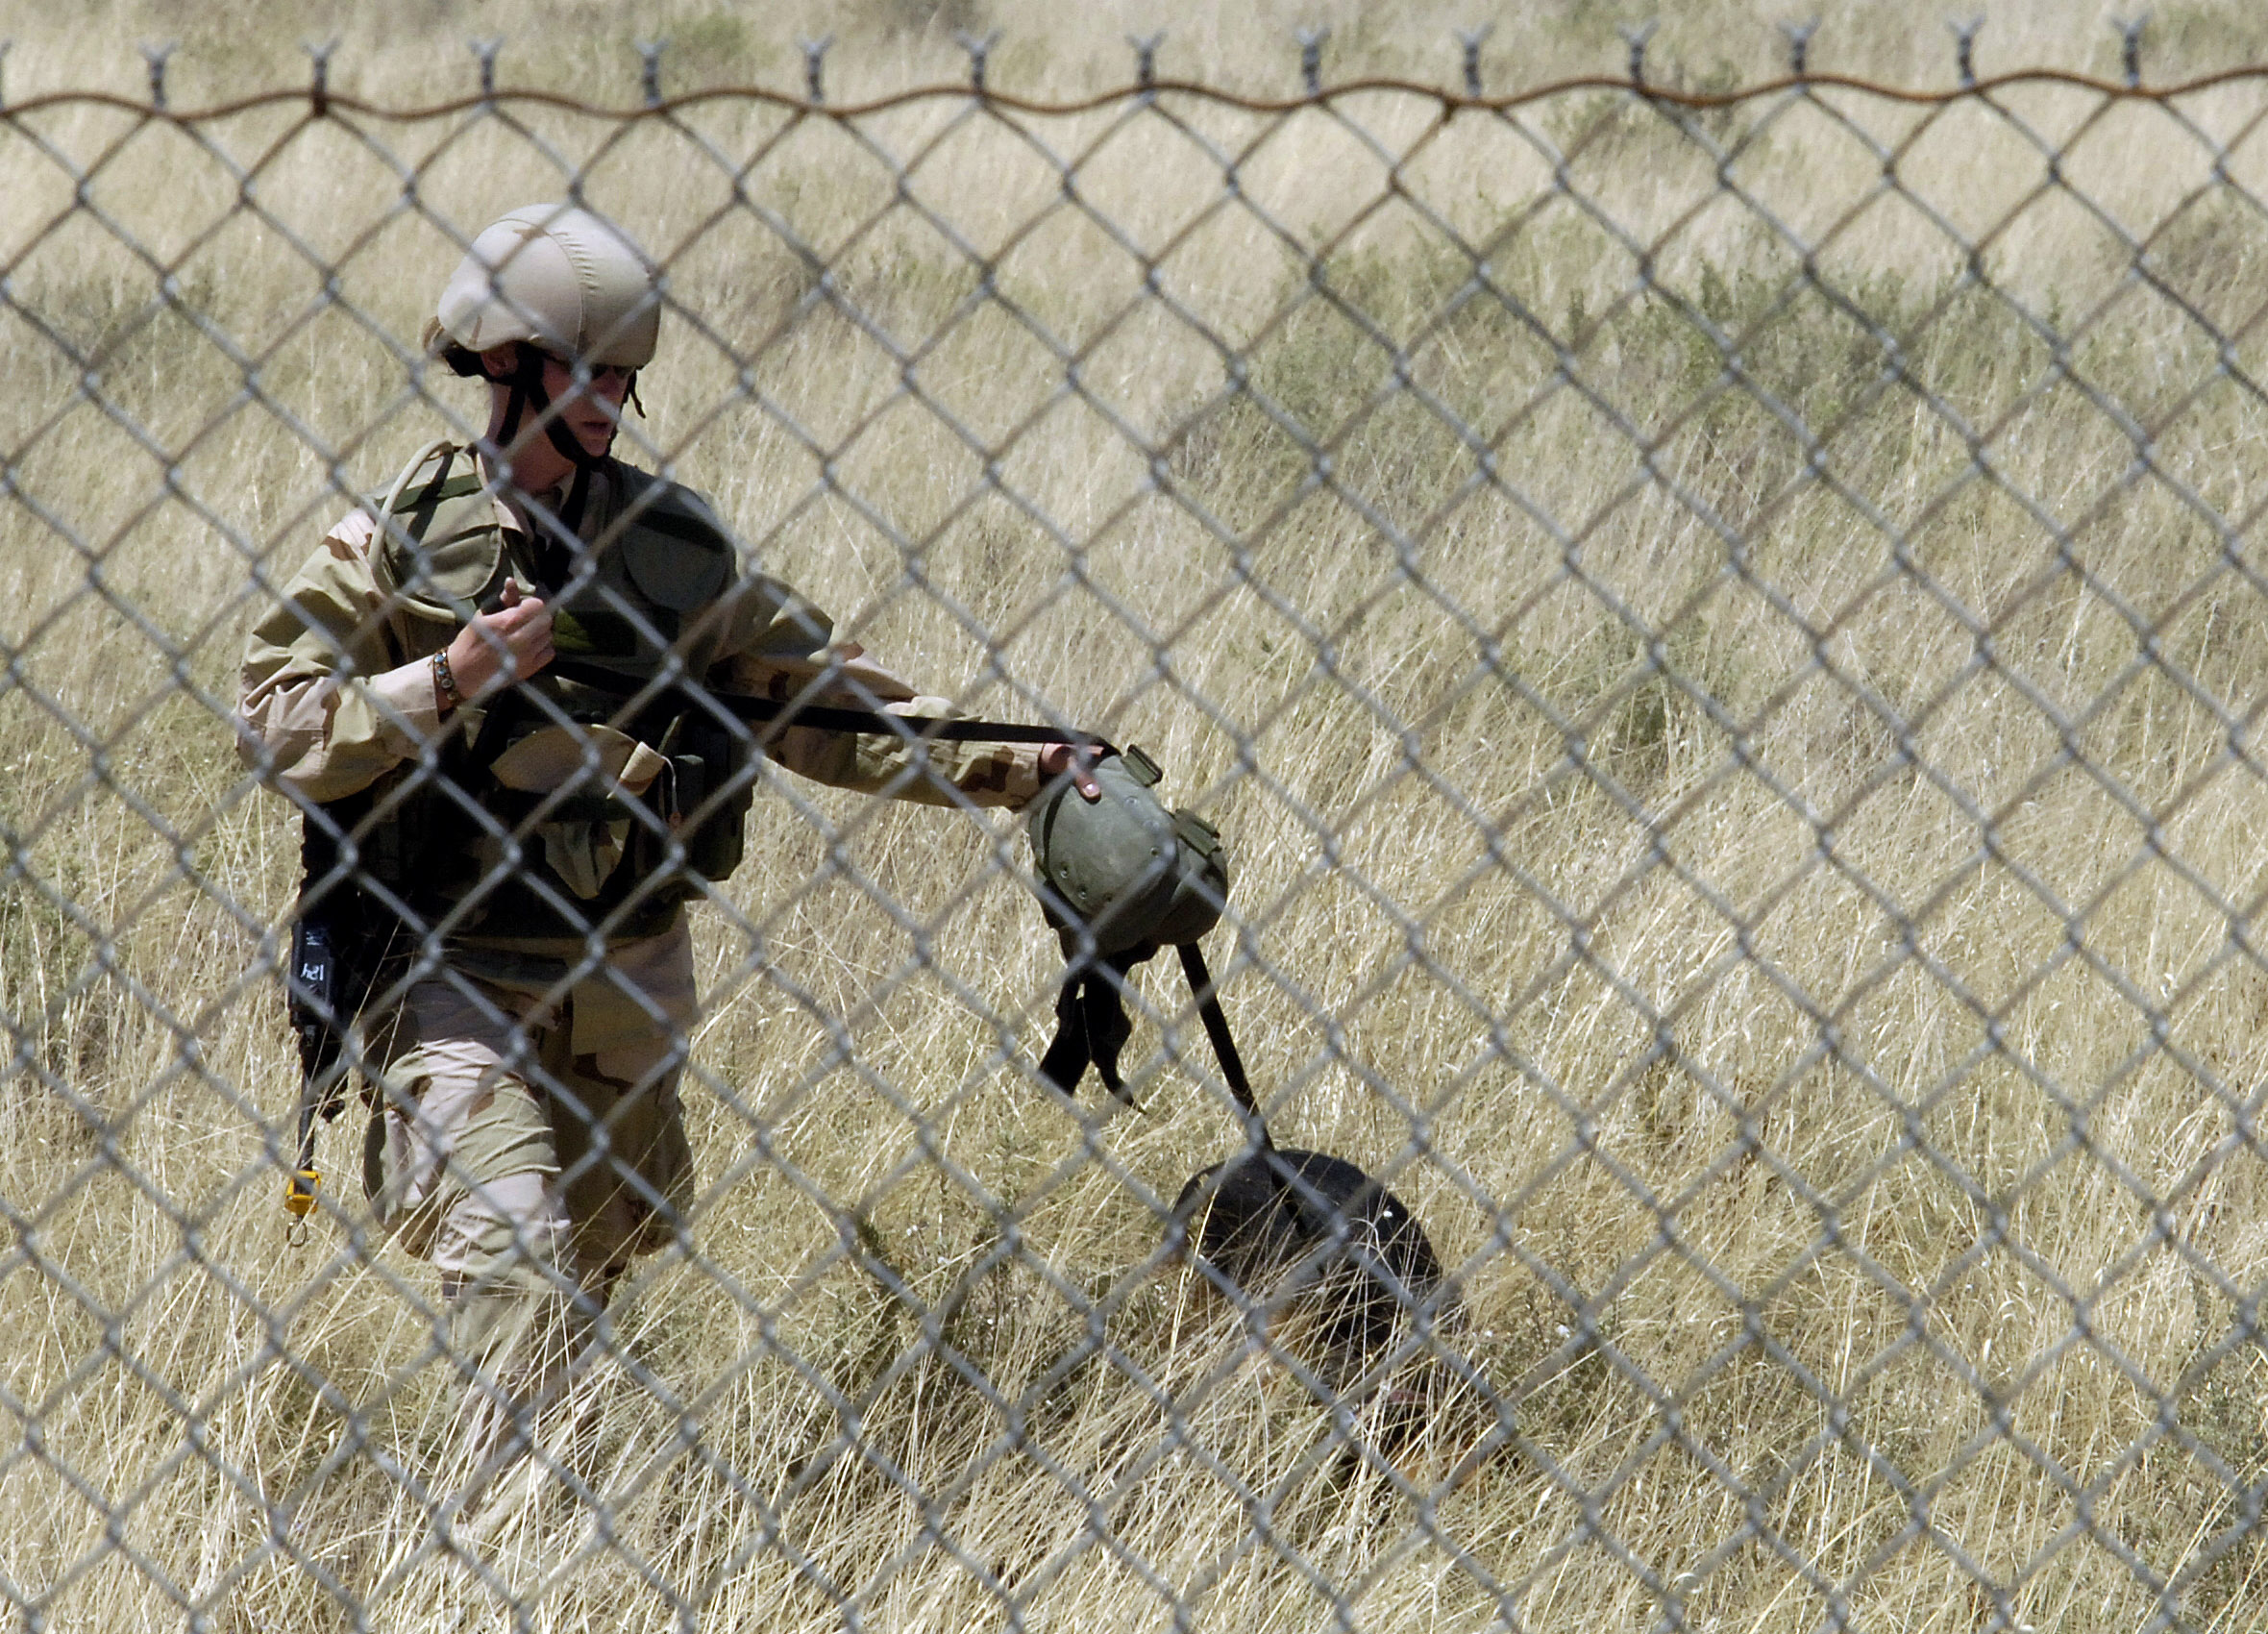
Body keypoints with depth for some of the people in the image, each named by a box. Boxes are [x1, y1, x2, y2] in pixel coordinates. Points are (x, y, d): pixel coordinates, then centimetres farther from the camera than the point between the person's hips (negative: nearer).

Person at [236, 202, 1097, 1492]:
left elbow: (818, 695, 6)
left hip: (626, 978, 5)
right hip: (456, 975, -4)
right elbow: (282, 727, -8)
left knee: (618, 1244, 14)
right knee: (515, 1255, -17)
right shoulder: (401, 538, -5)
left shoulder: (673, 541, 5)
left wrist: (1017, 766, -2)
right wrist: (452, 679, -20)